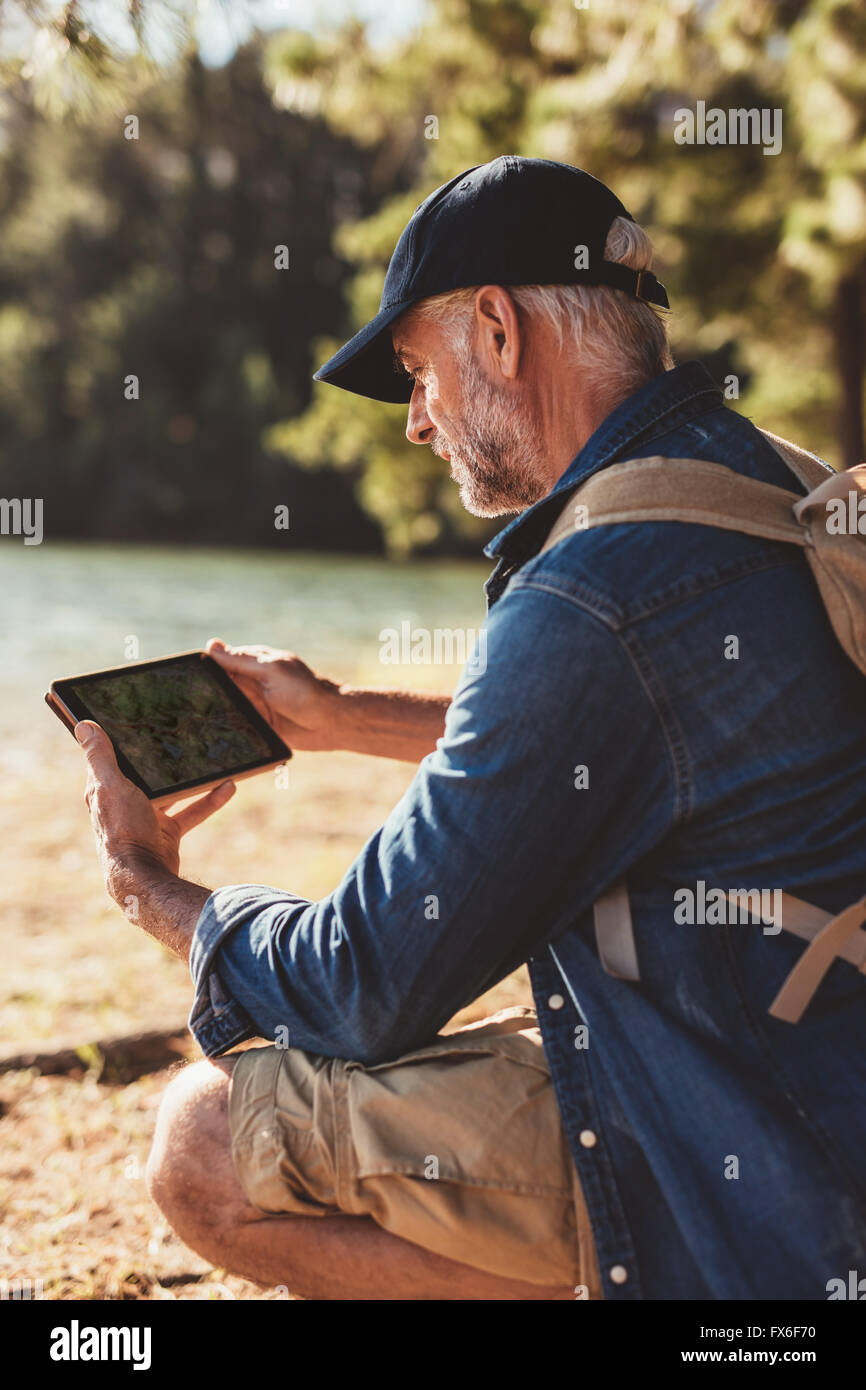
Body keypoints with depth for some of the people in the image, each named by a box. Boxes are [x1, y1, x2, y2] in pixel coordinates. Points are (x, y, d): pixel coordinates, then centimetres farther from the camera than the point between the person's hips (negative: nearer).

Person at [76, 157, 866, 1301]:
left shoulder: (593, 600, -24)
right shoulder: (762, 480, 6)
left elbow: (372, 985, -15)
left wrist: (150, 886, 4)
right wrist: (346, 718, 30)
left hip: (767, 1184, -9)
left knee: (209, 1143, -7)